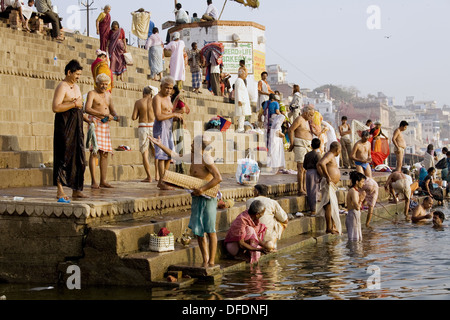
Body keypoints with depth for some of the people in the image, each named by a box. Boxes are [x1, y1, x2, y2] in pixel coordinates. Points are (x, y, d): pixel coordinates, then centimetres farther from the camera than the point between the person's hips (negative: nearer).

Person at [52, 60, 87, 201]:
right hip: (65, 126, -9)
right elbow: (55, 107, -22)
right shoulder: (62, 87, -10)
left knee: (78, 158, 8)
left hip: (77, 127, 9)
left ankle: (76, 190, 14)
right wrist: (73, 104, -18)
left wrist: (86, 118, 18)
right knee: (64, 157, -8)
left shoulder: (76, 86, 18)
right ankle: (60, 191, -4)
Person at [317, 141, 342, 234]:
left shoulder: (332, 156, 18)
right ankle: (329, 228, -7)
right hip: (328, 184, -11)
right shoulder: (329, 155, -13)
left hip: (332, 185, 11)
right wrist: (327, 176, -27)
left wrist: (322, 175, 12)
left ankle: (334, 227, 21)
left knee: (333, 205, 14)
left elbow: (318, 165, 24)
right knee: (329, 205, -9)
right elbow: (321, 163, -32)